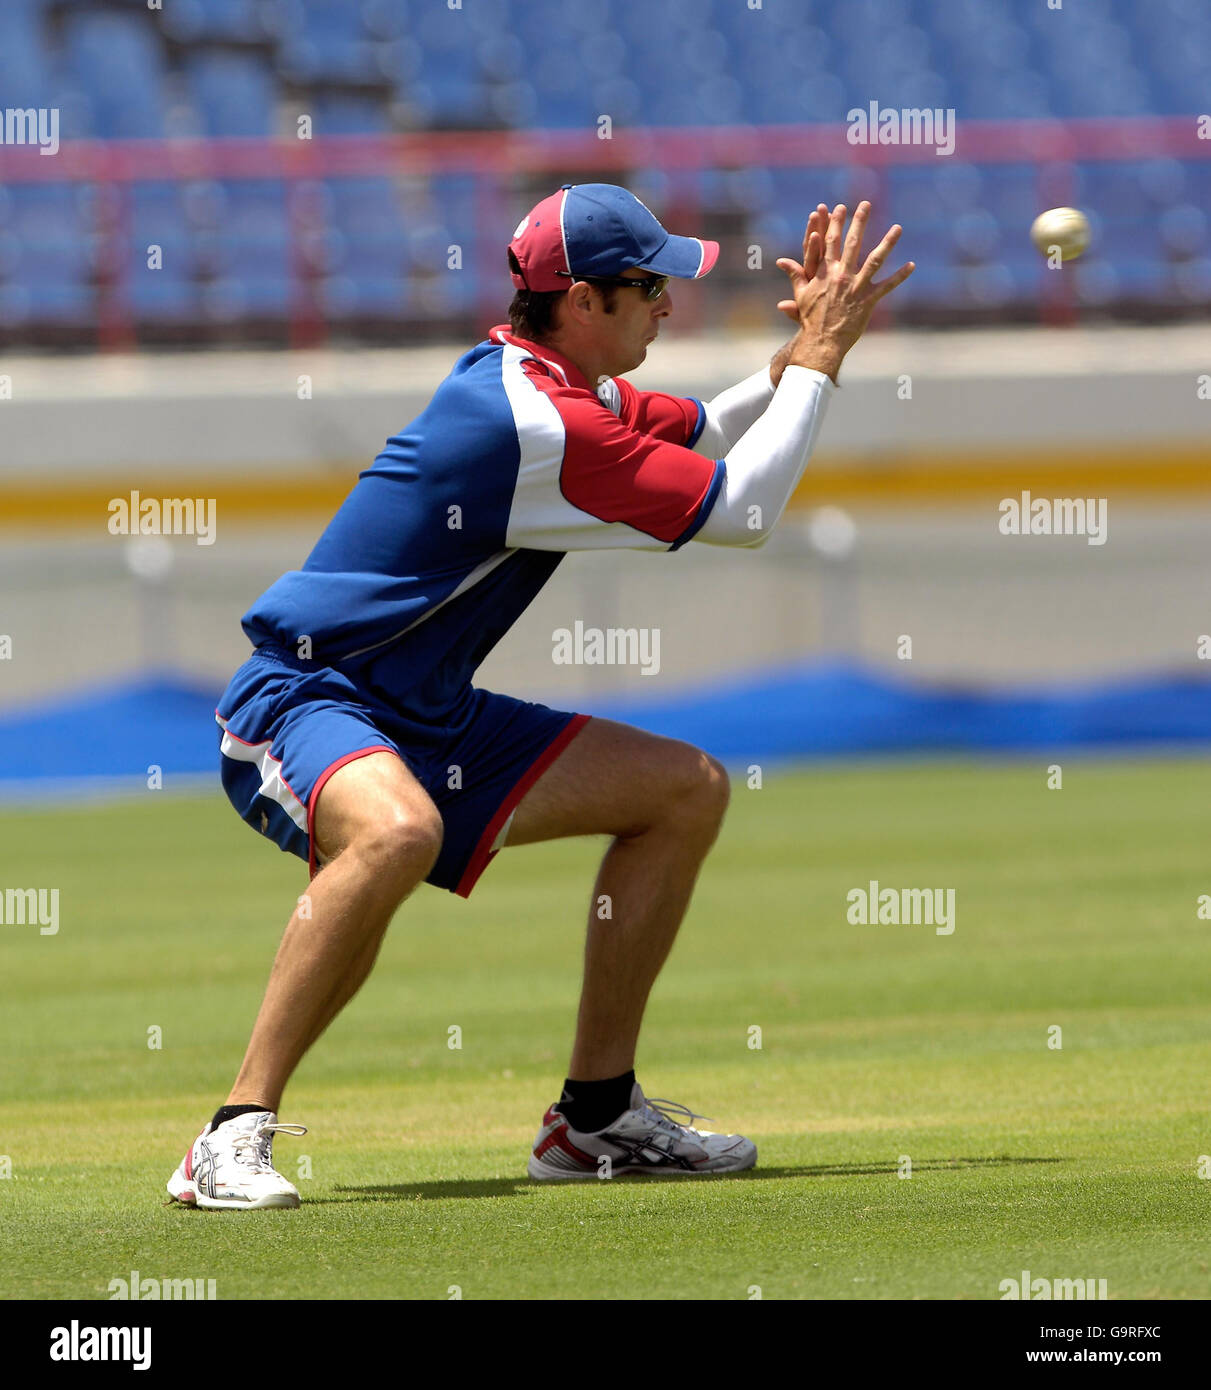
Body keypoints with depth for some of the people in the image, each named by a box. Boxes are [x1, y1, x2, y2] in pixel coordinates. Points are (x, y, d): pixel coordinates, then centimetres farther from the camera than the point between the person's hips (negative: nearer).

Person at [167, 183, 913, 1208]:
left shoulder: (555, 384, 8)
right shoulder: (537, 425, -23)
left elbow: (705, 435, 25)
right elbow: (743, 511, -17)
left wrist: (803, 350, 7)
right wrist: (822, 353, -8)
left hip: (430, 725, 10)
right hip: (304, 701, -10)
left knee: (688, 789, 10)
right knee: (399, 830, -43)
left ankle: (596, 1115, 15)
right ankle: (236, 1134, -38)